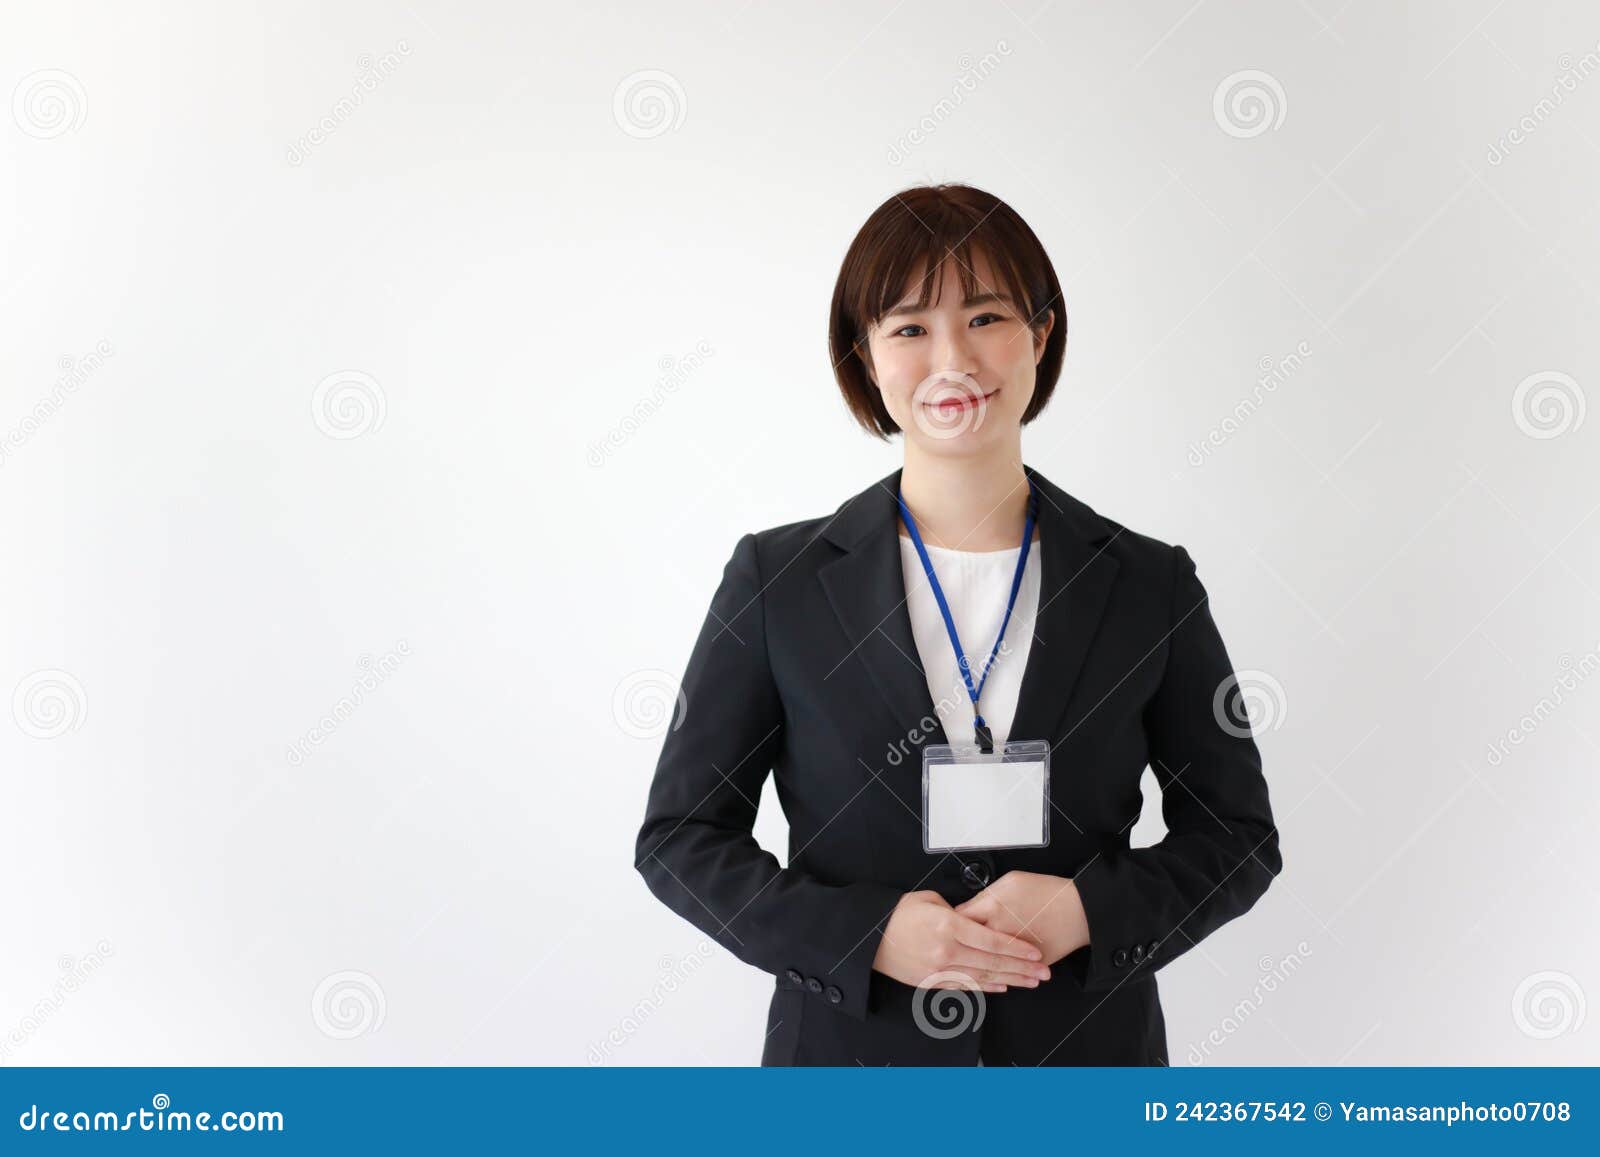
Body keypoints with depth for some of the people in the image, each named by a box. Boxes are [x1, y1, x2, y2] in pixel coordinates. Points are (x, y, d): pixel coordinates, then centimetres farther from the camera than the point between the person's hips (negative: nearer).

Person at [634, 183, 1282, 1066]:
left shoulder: (1151, 585, -4)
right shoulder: (776, 580, -7)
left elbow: (1237, 835, 3)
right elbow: (679, 834, -4)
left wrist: (1091, 910, -15)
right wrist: (869, 934, -17)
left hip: (1087, 1050, 1)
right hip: (848, 1044, 0)